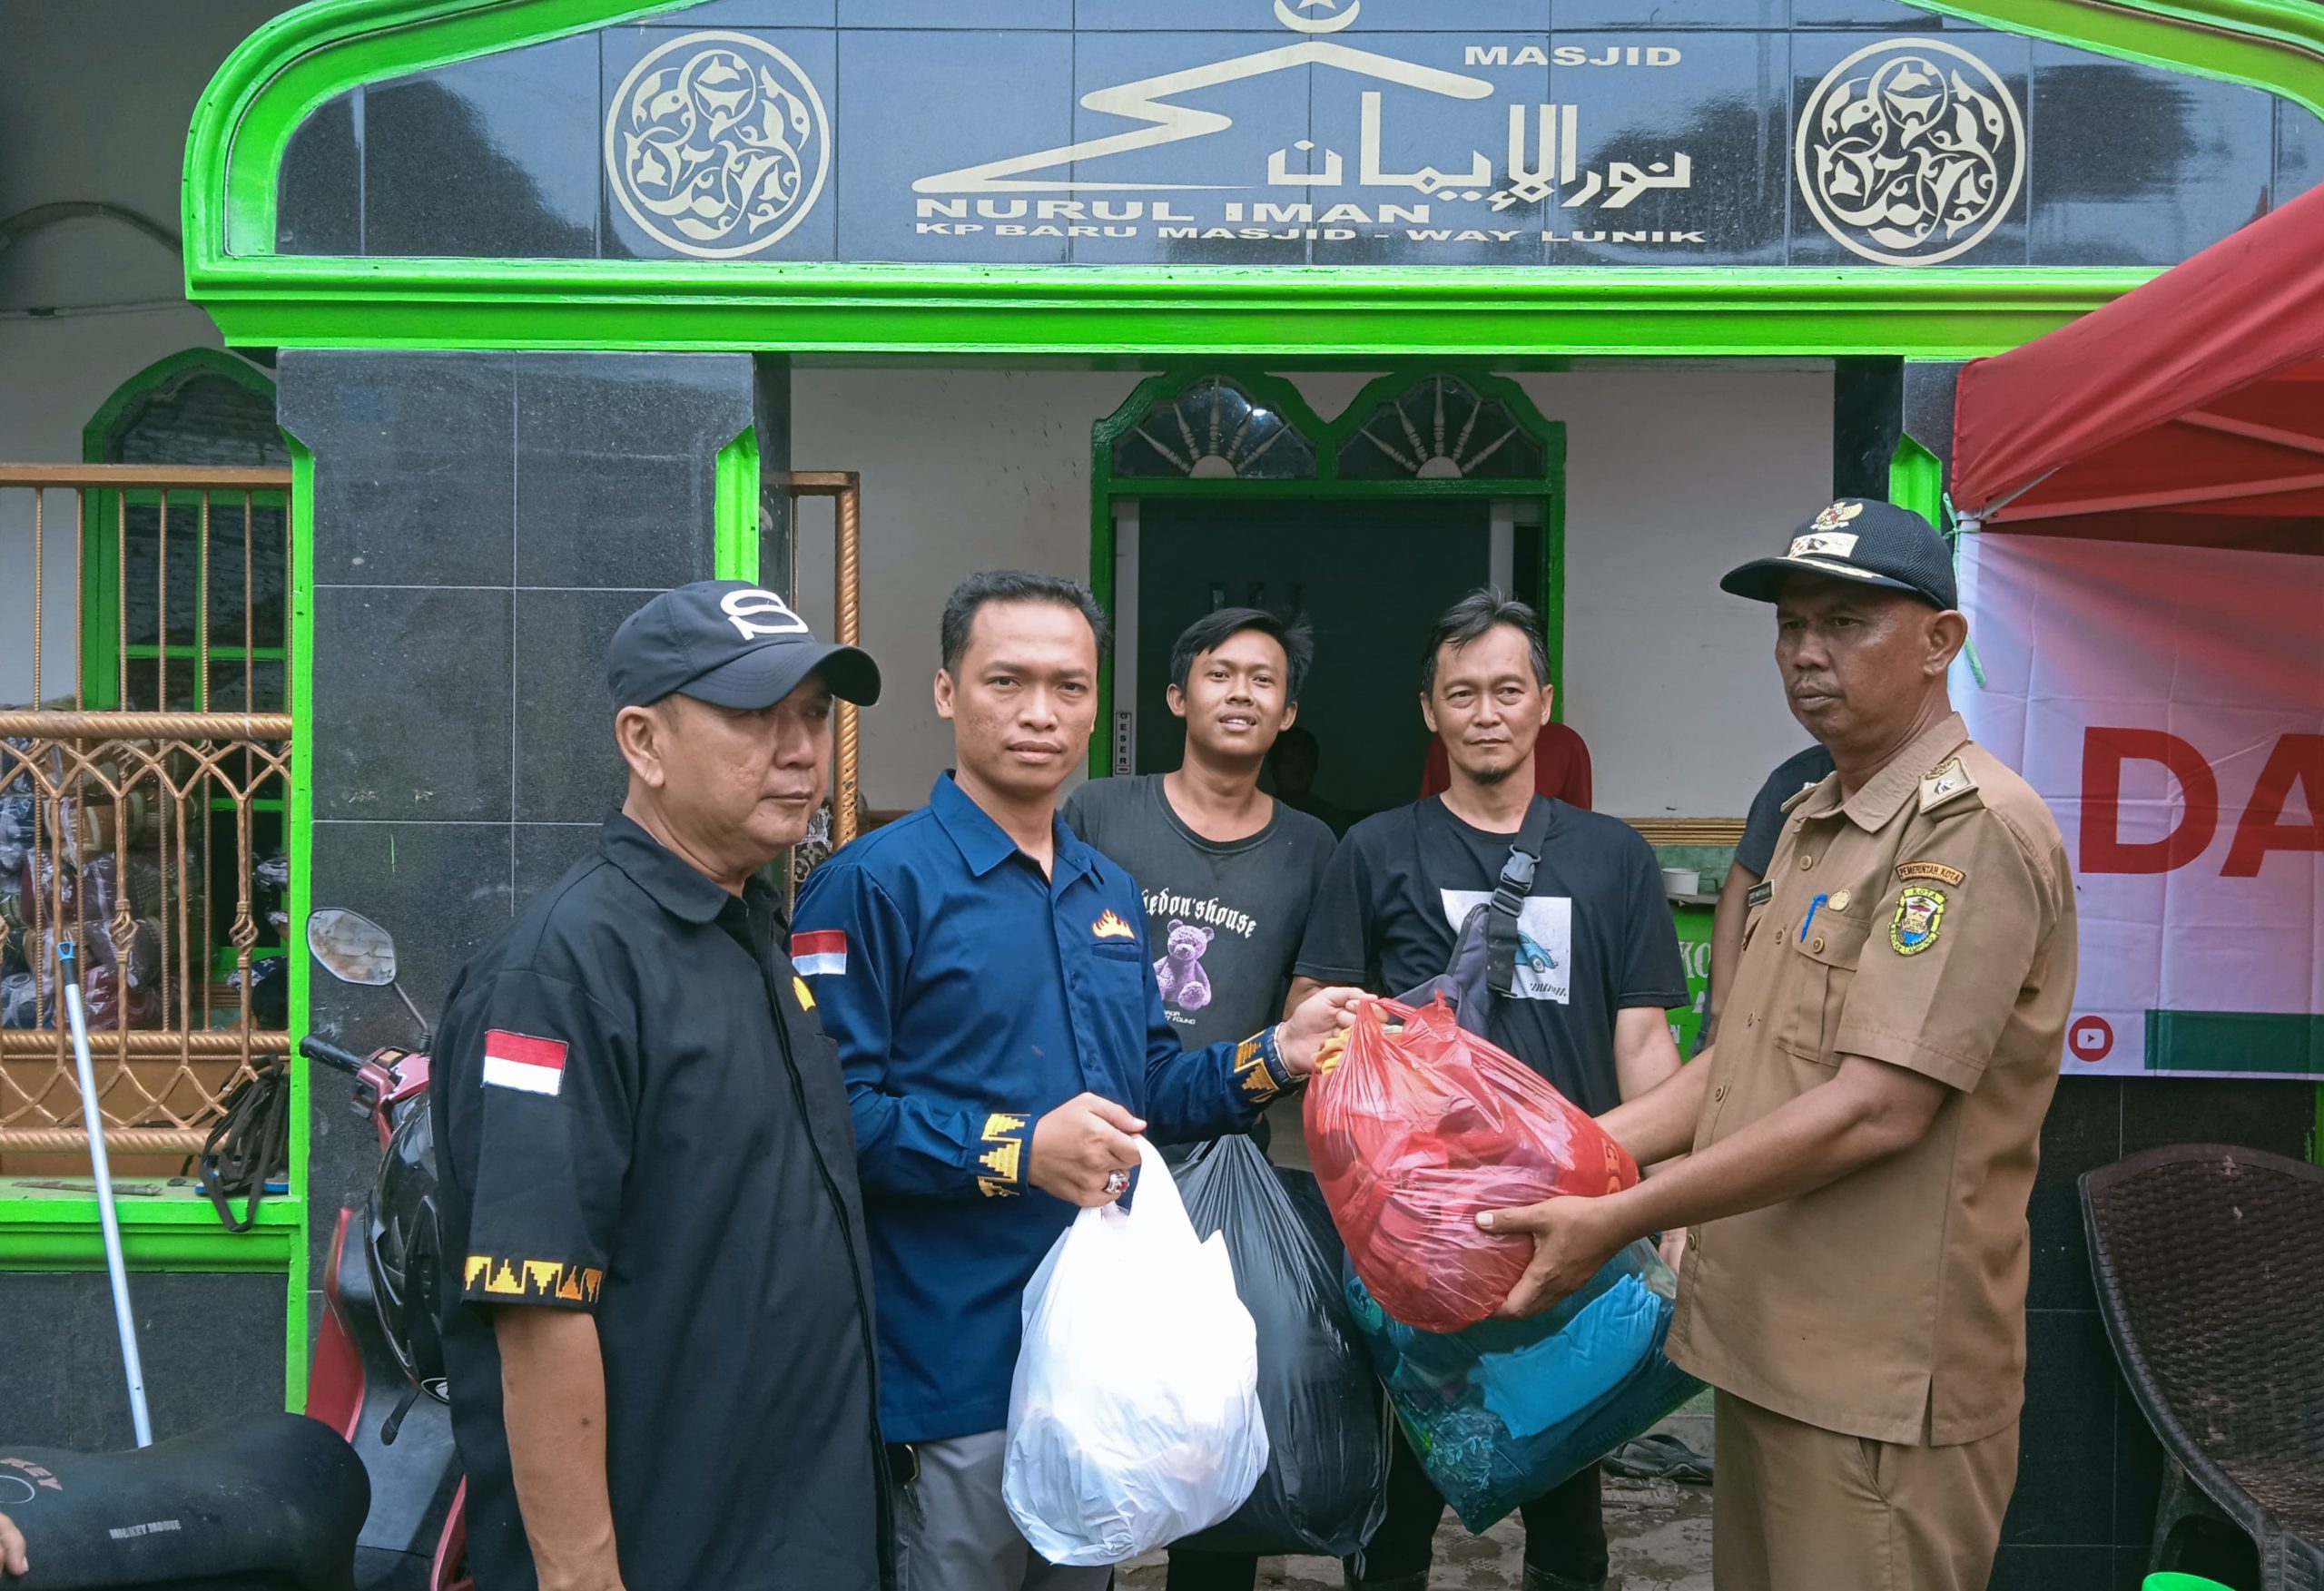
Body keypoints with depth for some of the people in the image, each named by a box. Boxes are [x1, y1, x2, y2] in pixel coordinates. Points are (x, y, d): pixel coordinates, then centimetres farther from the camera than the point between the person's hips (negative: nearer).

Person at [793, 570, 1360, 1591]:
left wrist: (1275, 1055, 4)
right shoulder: (876, 882, -13)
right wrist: (1015, 1151, -25)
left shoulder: (1110, 893, 13)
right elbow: (834, 1107, -22)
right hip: (958, 1363, -8)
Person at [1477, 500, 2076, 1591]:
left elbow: (1875, 1111, -23)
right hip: (1769, 1345, 9)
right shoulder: (1810, 820, 13)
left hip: (1879, 1384, -8)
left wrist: (1618, 1220, -19)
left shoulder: (1973, 829, -17)